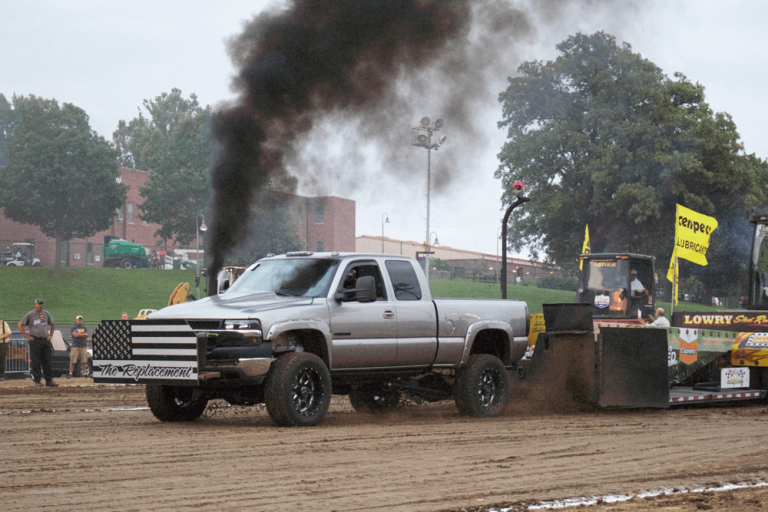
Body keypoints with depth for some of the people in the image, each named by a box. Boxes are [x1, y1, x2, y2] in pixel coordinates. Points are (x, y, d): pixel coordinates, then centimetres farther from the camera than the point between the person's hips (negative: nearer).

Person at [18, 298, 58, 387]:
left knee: (47, 361, 3)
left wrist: (50, 335, 14)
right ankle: (37, 381, 3)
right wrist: (26, 336, -7)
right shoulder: (30, 315, -3)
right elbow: (20, 325, 0)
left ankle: (49, 381, 5)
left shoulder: (46, 314, 10)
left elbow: (52, 324, 25)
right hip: (35, 341, -4)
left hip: (45, 340, 4)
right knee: (36, 361, -2)